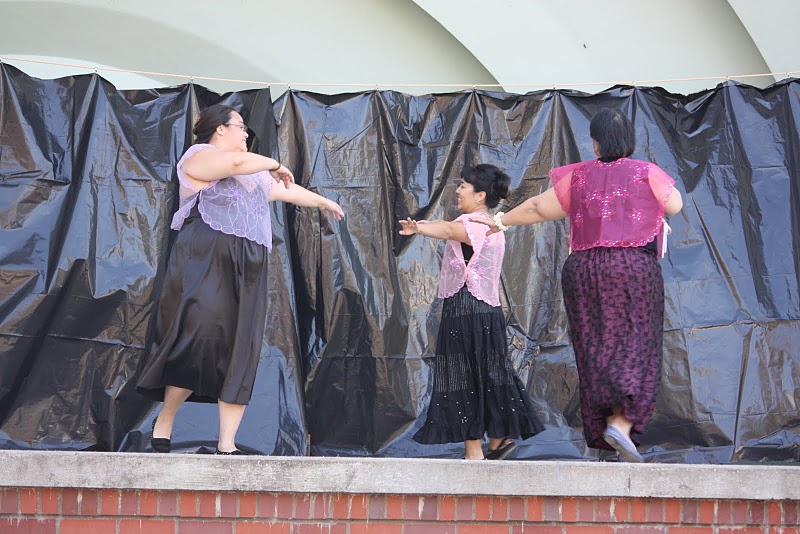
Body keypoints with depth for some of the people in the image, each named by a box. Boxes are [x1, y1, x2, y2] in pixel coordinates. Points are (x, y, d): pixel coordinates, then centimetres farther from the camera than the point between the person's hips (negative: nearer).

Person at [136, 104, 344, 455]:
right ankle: (163, 423, -8)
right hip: (205, 259, -7)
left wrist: (323, 202, 55)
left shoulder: (254, 175, 30)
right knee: (202, 337, -23)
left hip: (247, 268, 8)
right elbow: (236, 162, -14)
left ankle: (227, 446, -6)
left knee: (241, 353, -3)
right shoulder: (199, 155, 5)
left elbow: (287, 190, 43)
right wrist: (274, 164, 3)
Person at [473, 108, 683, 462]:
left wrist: (503, 221, 32)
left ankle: (601, 428, 9)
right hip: (634, 267, -3)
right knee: (636, 347, -3)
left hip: (583, 269, 3)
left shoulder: (578, 176, 8)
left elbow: (538, 208, 15)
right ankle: (622, 422, -21)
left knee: (594, 349, 7)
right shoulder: (647, 173, 2)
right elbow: (675, 206, 17)